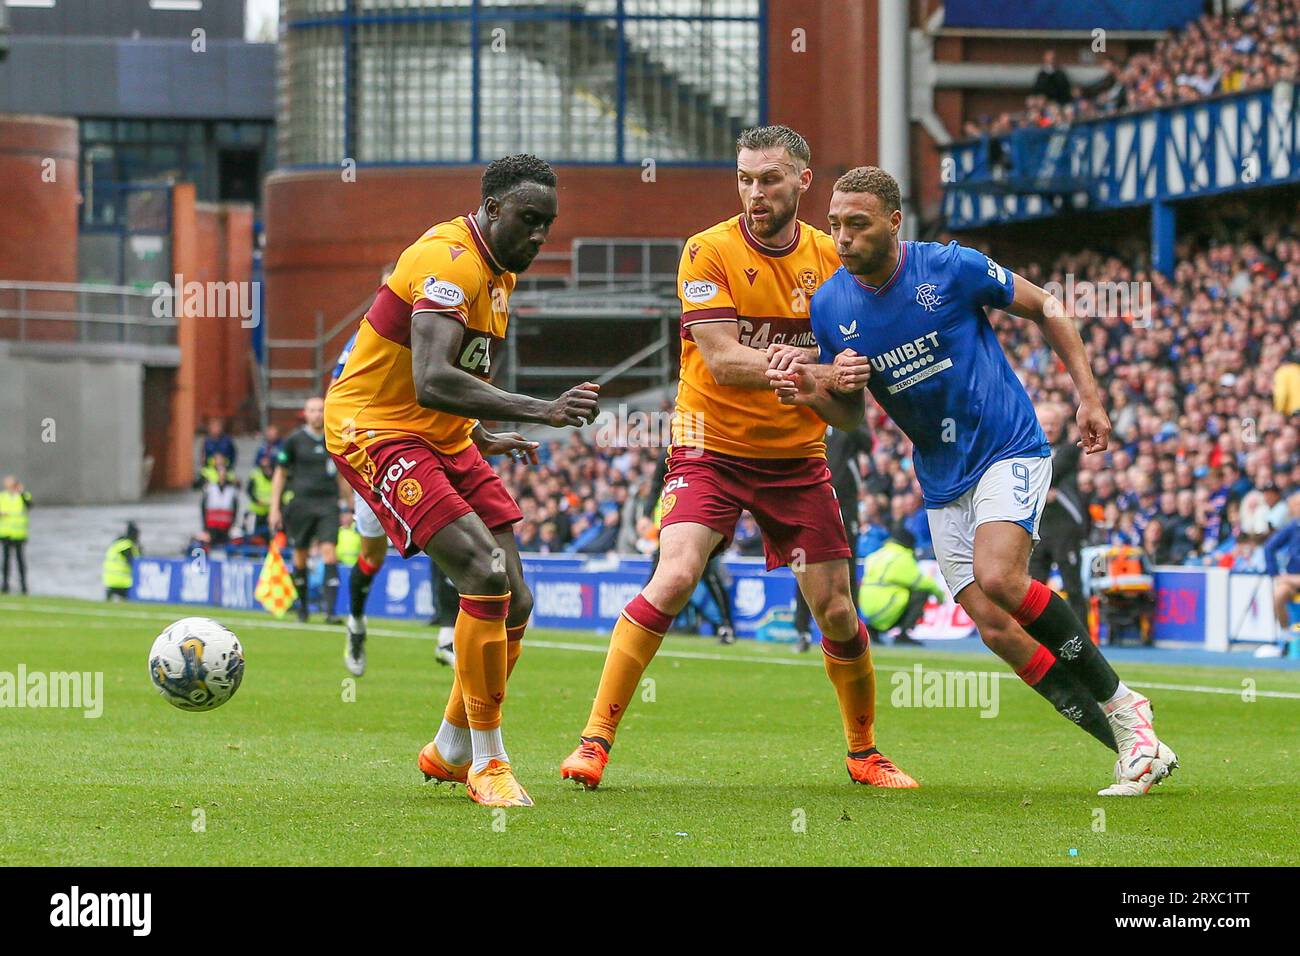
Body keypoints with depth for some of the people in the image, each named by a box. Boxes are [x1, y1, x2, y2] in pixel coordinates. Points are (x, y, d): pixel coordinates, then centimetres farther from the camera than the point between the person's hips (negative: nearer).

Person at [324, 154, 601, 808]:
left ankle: (450, 751, 23)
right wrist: (541, 411, -41)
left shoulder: (499, 271, 11)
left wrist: (478, 437, 21)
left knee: (512, 605, 3)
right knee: (487, 574, -23)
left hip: (444, 439, 10)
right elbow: (429, 383, -36)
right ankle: (486, 764, -13)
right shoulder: (451, 259, -22)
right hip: (375, 429, -10)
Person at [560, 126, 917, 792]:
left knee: (835, 610, 1)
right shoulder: (709, 252, -10)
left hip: (797, 456, 3)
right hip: (711, 448, -3)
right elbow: (723, 360, -20)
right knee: (673, 579, -22)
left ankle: (864, 753, 22)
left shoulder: (830, 259, 2)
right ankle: (595, 740, -15)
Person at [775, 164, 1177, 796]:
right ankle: (1129, 744, 5)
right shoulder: (830, 306, -3)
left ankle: (1120, 704, -10)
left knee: (997, 578, -28)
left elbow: (1046, 309, 1)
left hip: (1009, 449, -5)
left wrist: (1088, 397, -3)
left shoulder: (951, 269, -13)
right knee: (996, 630, -6)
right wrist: (810, 393, -15)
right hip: (942, 481, 5)